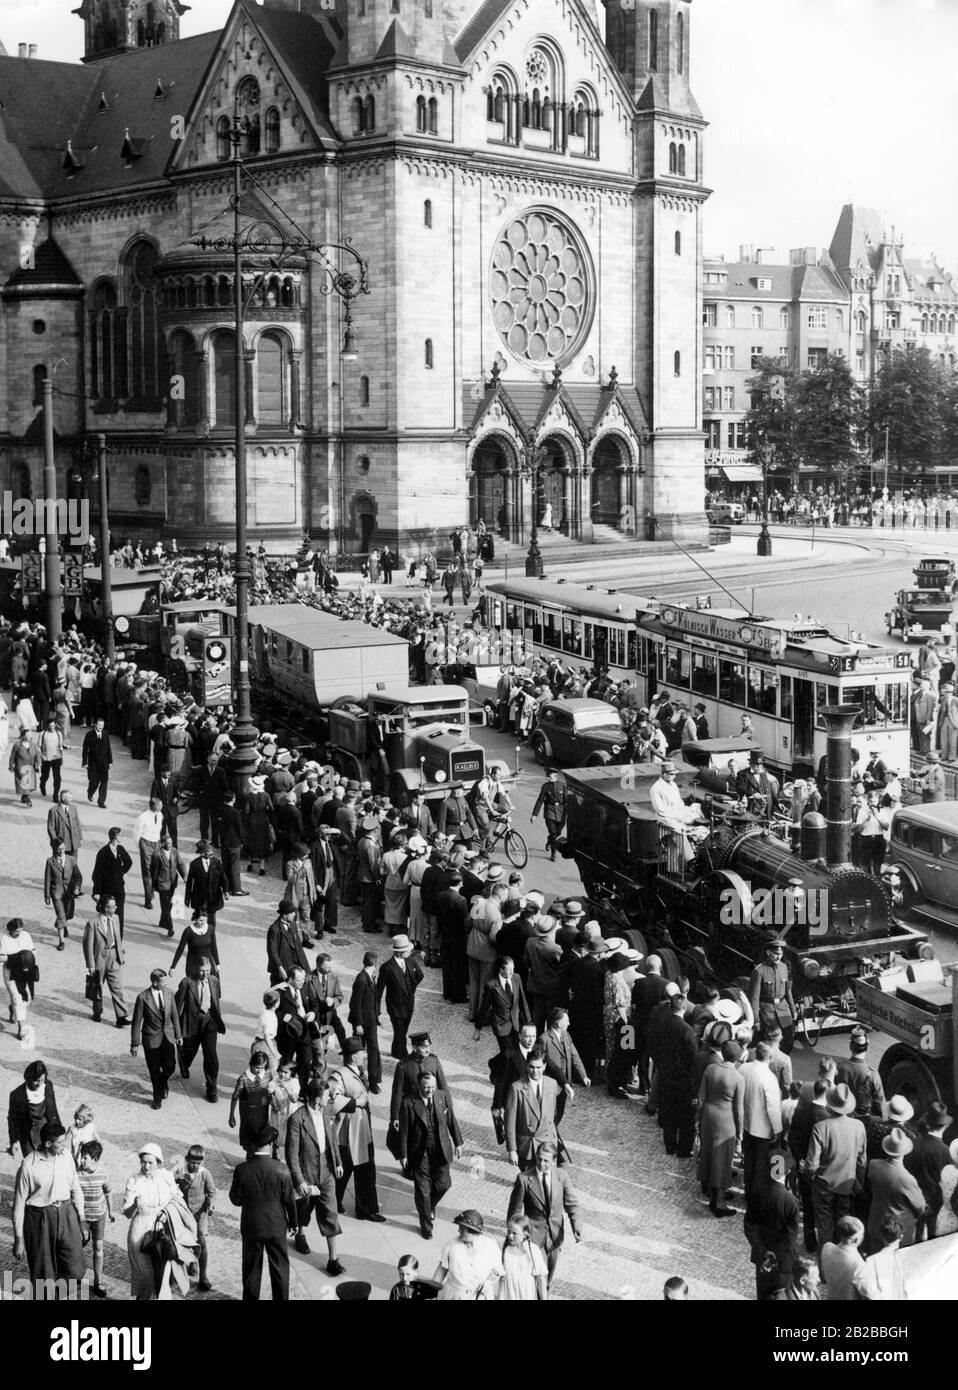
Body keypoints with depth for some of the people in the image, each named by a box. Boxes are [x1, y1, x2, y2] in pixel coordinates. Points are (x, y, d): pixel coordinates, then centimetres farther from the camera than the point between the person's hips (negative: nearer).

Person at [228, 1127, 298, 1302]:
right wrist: (293, 1221, 7)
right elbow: (289, 1200, -9)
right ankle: (281, 1299, 28)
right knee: (280, 1267, 18)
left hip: (250, 1228, 1)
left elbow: (235, 1199, -7)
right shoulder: (281, 1169, -19)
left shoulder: (241, 1170, -17)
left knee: (251, 1268, 18)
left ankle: (250, 1299, 30)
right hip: (276, 1226, 0)